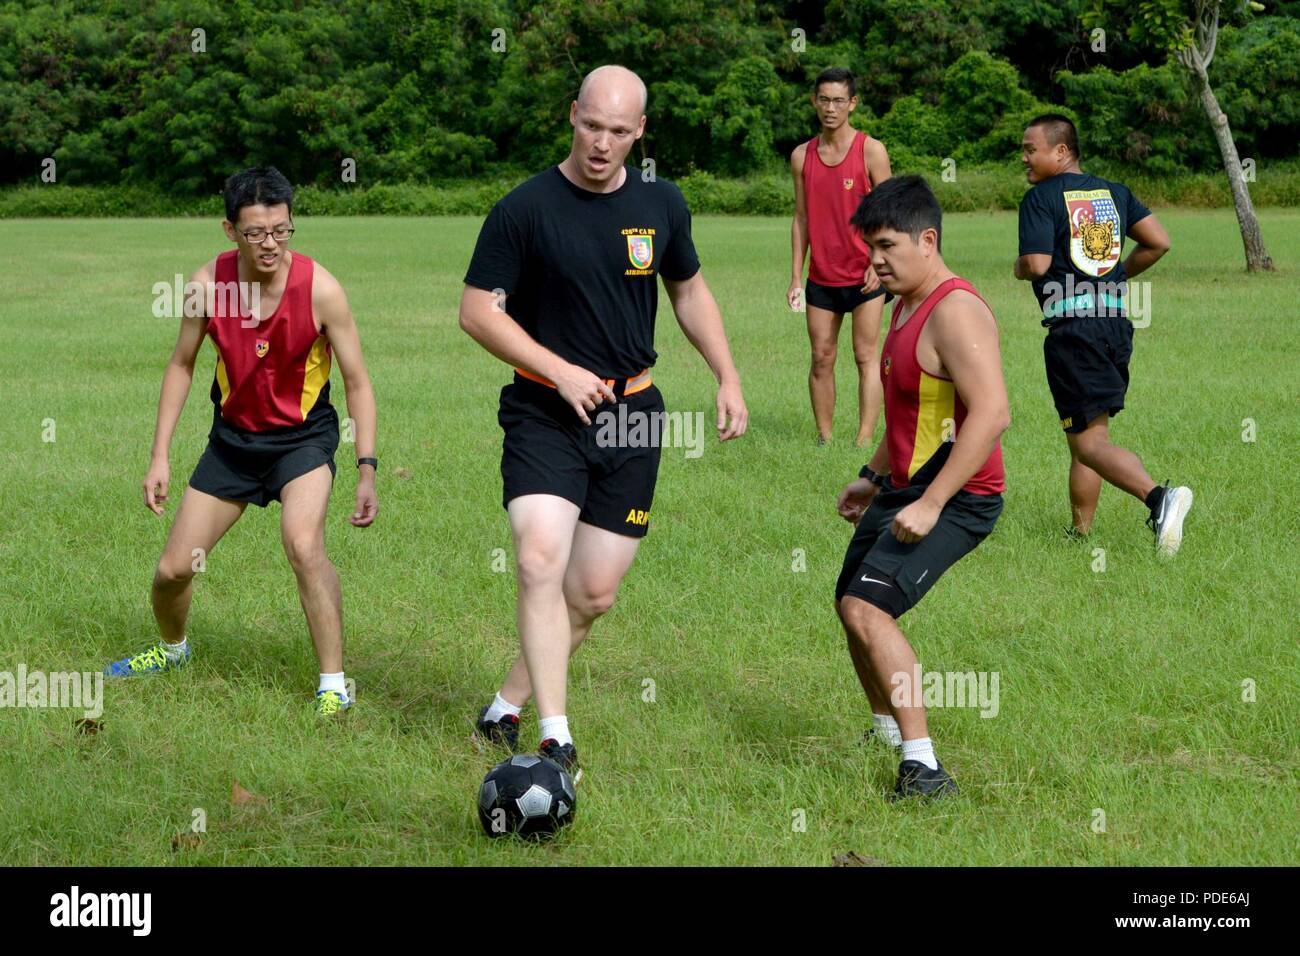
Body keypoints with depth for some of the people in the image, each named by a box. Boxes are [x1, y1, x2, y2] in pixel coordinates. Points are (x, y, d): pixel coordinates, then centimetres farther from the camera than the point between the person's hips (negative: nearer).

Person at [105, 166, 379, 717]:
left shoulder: (320, 289, -21)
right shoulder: (208, 285, -14)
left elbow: (357, 383, -12)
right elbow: (181, 366, 2)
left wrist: (366, 469, -19)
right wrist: (160, 457, -1)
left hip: (303, 437, -3)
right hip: (233, 437, 3)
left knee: (303, 544, -30)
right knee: (174, 568, 3)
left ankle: (333, 685, -17)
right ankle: (173, 649, 38)